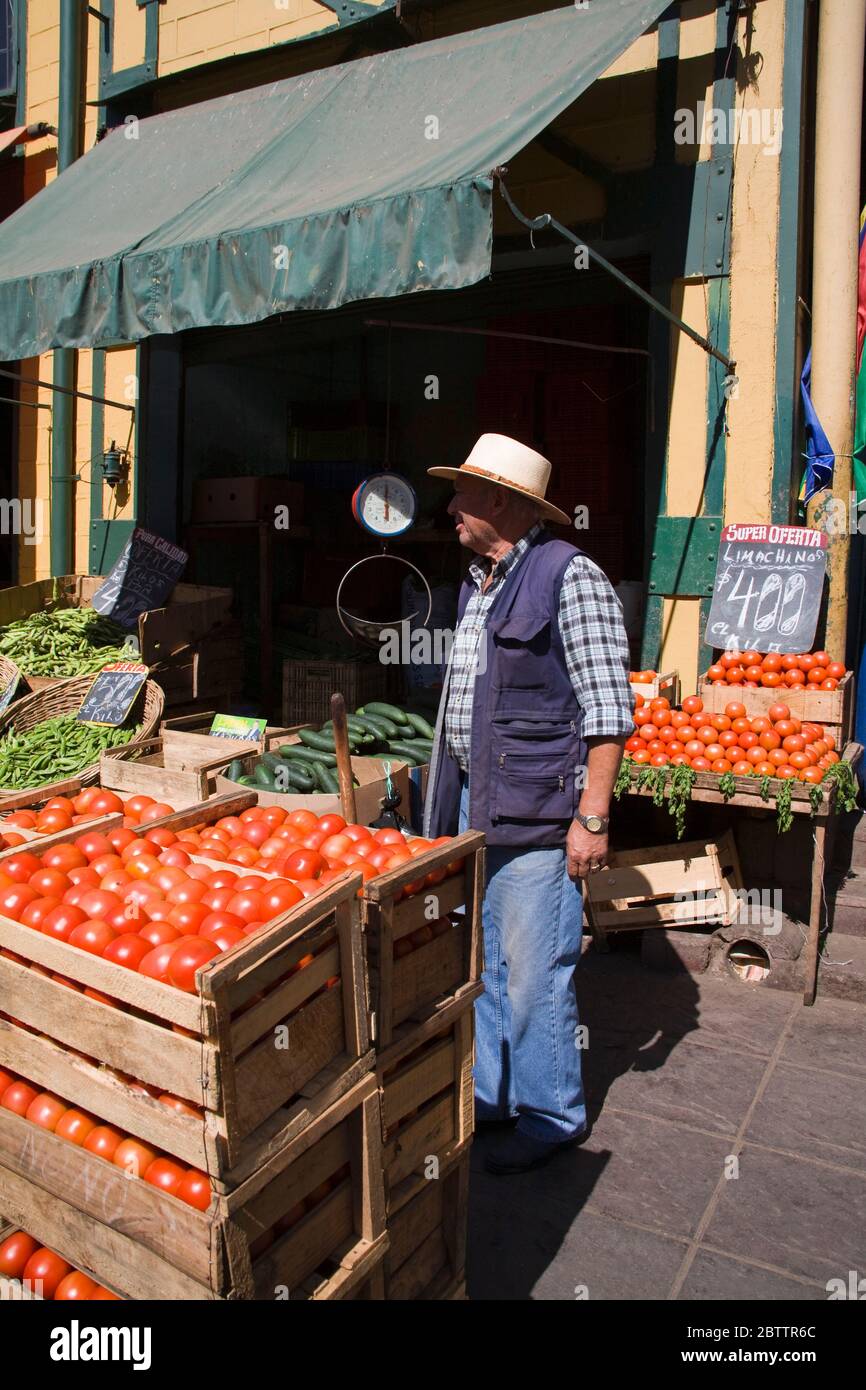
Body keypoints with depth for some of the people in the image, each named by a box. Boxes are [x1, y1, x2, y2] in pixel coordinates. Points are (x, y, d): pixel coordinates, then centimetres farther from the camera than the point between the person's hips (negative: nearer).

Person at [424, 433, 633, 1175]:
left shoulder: (570, 577, -13)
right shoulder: (478, 583, 14)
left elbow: (608, 709, -15)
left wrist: (592, 817, -18)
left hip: (534, 812, -9)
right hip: (475, 802, 9)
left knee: (535, 970, 1)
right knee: (483, 960, 18)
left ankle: (551, 1114, 21)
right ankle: (492, 1091, 35)